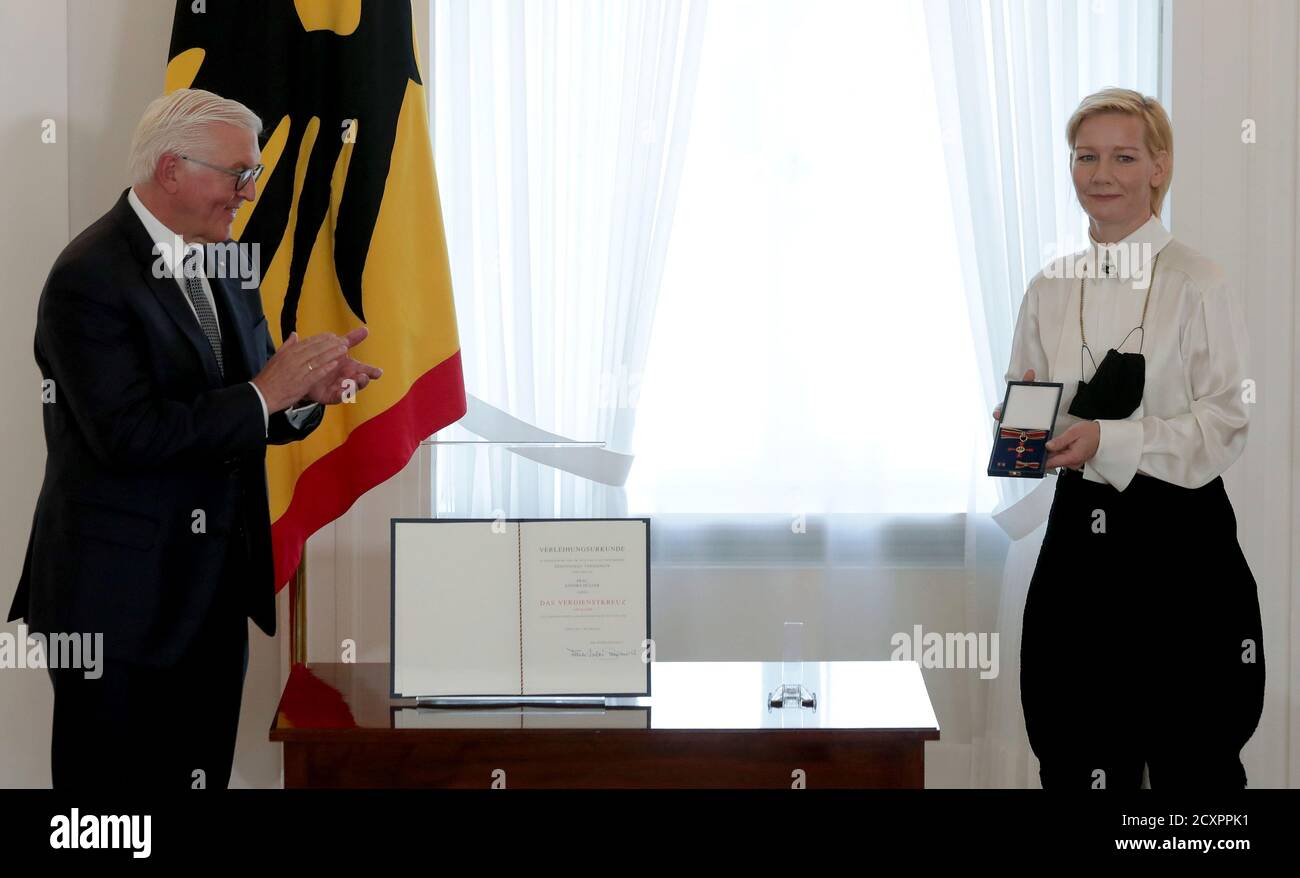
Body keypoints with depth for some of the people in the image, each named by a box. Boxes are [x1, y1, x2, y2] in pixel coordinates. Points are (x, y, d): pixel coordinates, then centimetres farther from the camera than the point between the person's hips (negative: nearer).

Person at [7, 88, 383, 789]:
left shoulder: (225, 264, 11)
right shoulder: (89, 277, -15)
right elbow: (129, 434, -24)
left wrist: (308, 391, -8)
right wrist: (264, 393, -20)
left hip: (217, 592, 8)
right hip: (122, 596, -8)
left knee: (200, 771, 13)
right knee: (115, 779, 1)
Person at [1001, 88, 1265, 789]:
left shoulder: (1198, 284, -6)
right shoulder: (1049, 289, 11)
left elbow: (1227, 423, -12)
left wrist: (1106, 440, -21)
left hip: (1178, 538, -5)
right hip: (1080, 534, 5)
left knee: (1191, 757, 0)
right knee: (1081, 757, 6)